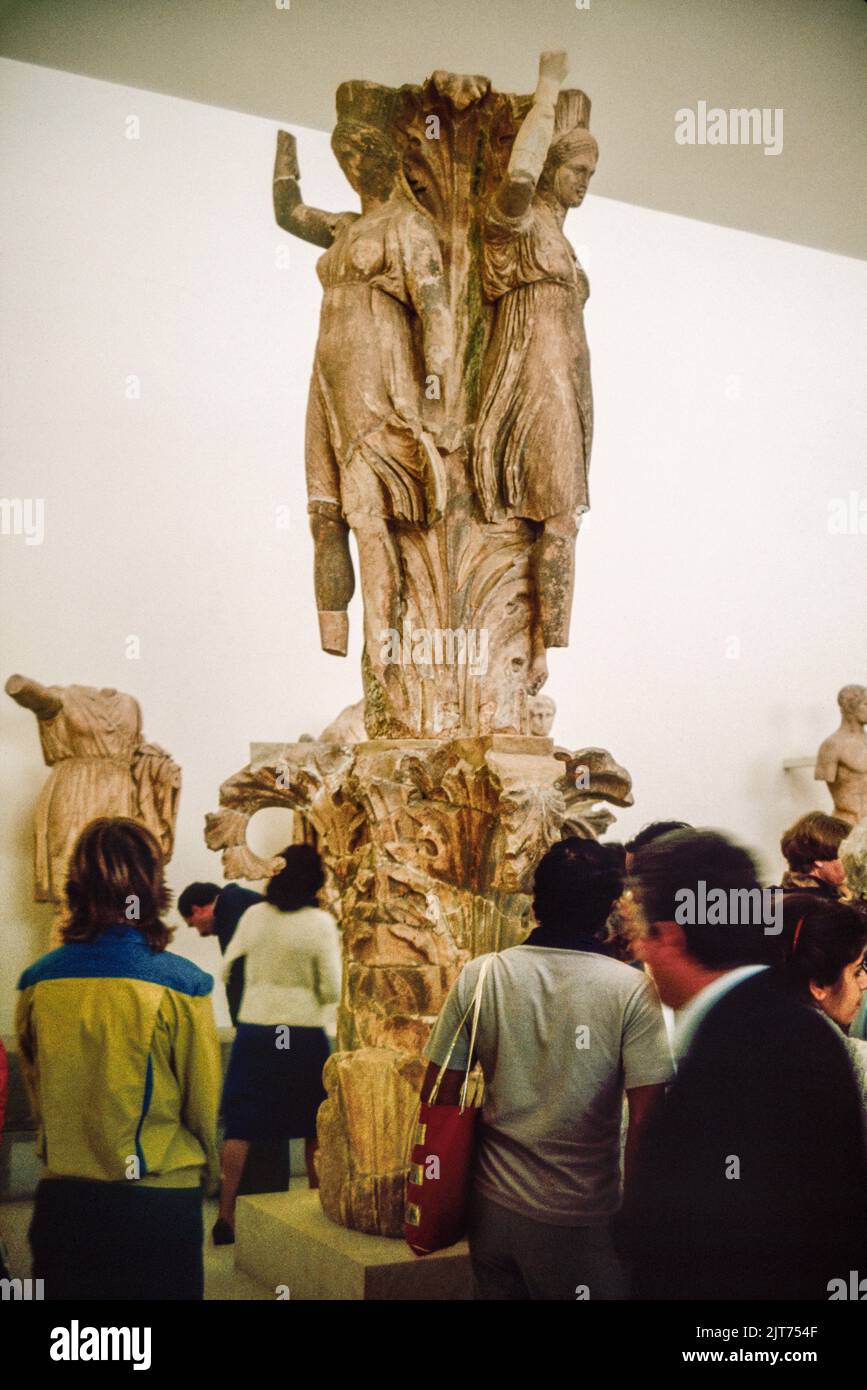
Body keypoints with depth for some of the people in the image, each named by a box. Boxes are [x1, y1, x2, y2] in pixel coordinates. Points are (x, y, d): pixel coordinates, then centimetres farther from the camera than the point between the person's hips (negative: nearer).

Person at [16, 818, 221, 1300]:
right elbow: (203, 1101, -5)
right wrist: (207, 1168, 15)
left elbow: (35, 1088, 9)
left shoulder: (38, 983, -5)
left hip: (62, 1193, 3)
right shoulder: (180, 984, -15)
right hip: (160, 1201, -3)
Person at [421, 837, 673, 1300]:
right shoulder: (632, 990, -13)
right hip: (579, 1222, -3)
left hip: (492, 1208, 4)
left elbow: (438, 1098, 1)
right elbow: (645, 1122, -17)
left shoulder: (477, 976, -4)